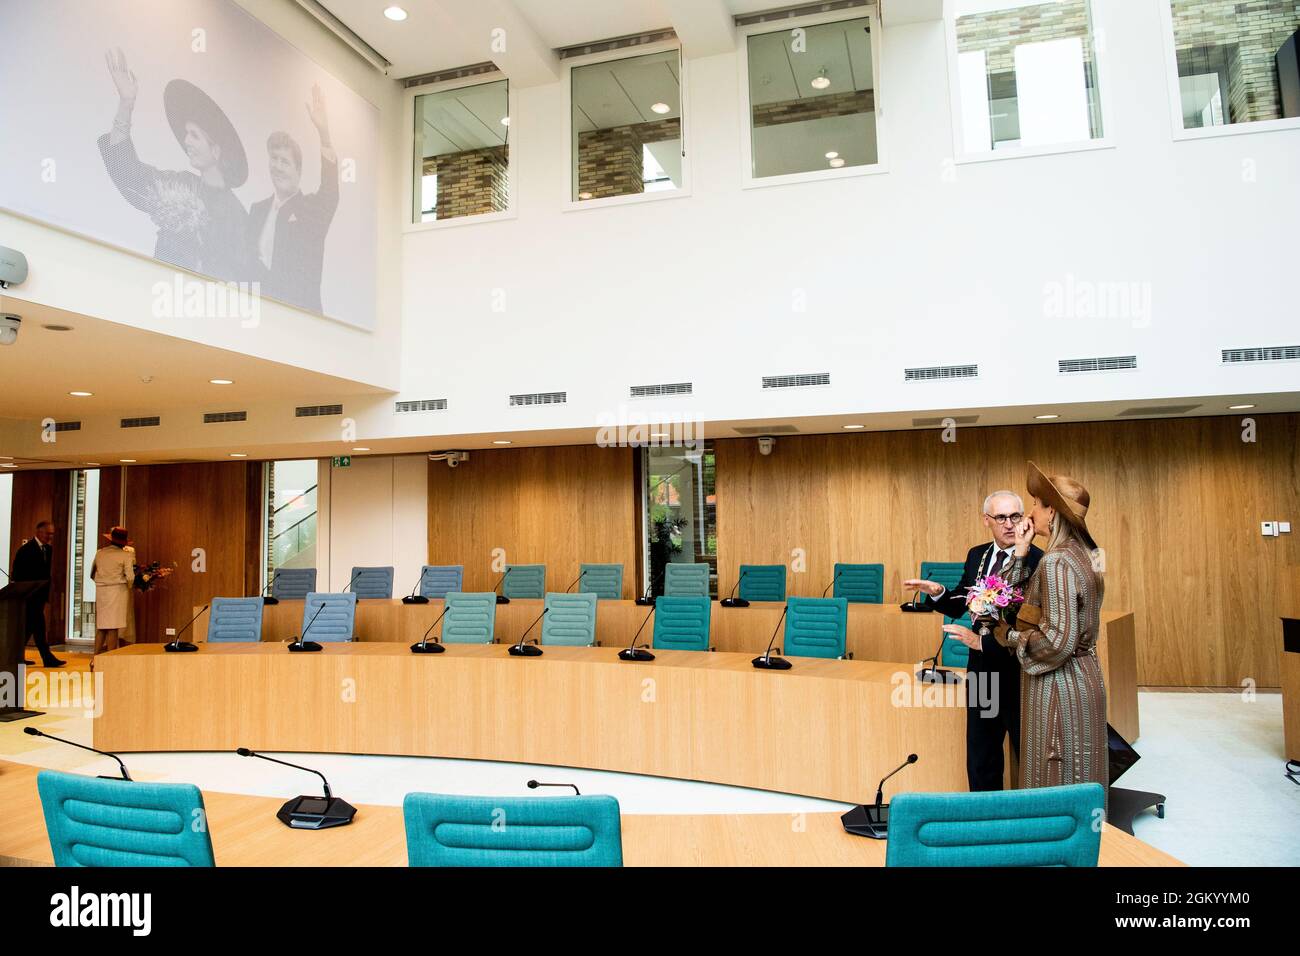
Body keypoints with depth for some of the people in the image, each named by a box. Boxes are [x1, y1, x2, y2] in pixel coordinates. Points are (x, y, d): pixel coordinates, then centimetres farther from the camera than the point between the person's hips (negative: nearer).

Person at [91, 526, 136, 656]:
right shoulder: (125, 555, -8)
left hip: (101, 592, 4)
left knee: (100, 627, 12)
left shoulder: (99, 553, 5)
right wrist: (128, 587, 7)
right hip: (118, 591, -4)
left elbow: (92, 574, 14)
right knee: (113, 627, 1)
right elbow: (130, 577, -13)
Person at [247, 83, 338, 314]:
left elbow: (330, 188, -19)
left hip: (301, 310, -4)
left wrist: (323, 131, -29)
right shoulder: (257, 209, 14)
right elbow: (247, 258, 16)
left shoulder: (312, 209, 1)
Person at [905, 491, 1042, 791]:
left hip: (1020, 675, -6)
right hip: (982, 670, 6)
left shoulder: (1038, 561, -17)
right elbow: (958, 606, 10)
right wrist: (937, 593, -10)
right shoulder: (976, 556, 4)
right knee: (980, 761, 18)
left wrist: (985, 641, -24)